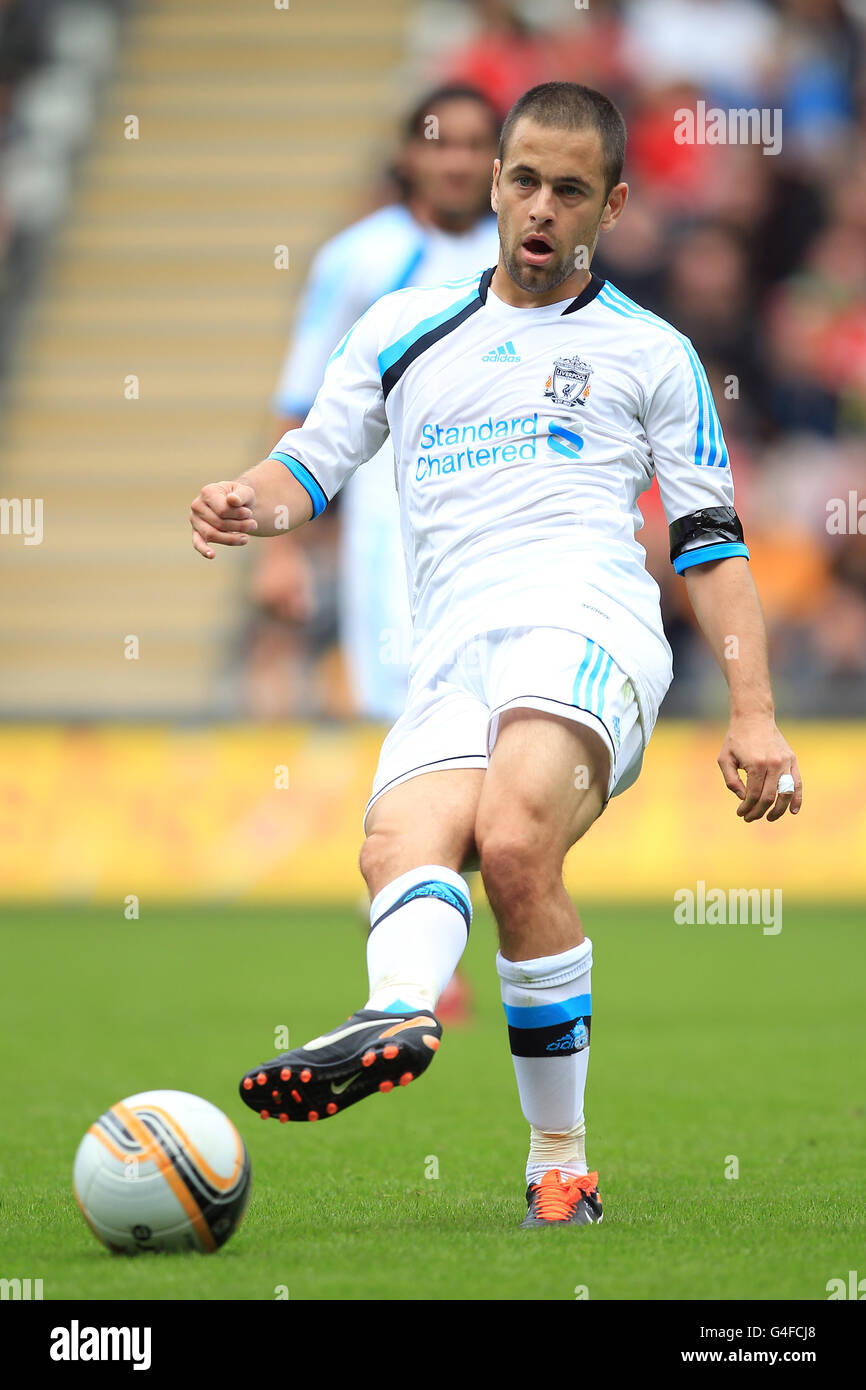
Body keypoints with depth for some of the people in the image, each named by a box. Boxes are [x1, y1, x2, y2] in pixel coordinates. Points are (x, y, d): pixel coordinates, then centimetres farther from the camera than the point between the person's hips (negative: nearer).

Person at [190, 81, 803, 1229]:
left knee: (516, 848, -32)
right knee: (400, 848, -29)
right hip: (448, 662, 4)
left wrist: (754, 714, 6)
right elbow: (314, 458, 26)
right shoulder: (405, 329, 26)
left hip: (582, 627, -4)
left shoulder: (650, 354, 18)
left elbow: (711, 540, 15)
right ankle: (400, 1011, -58)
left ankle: (559, 1166, -35)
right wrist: (253, 501, 1)